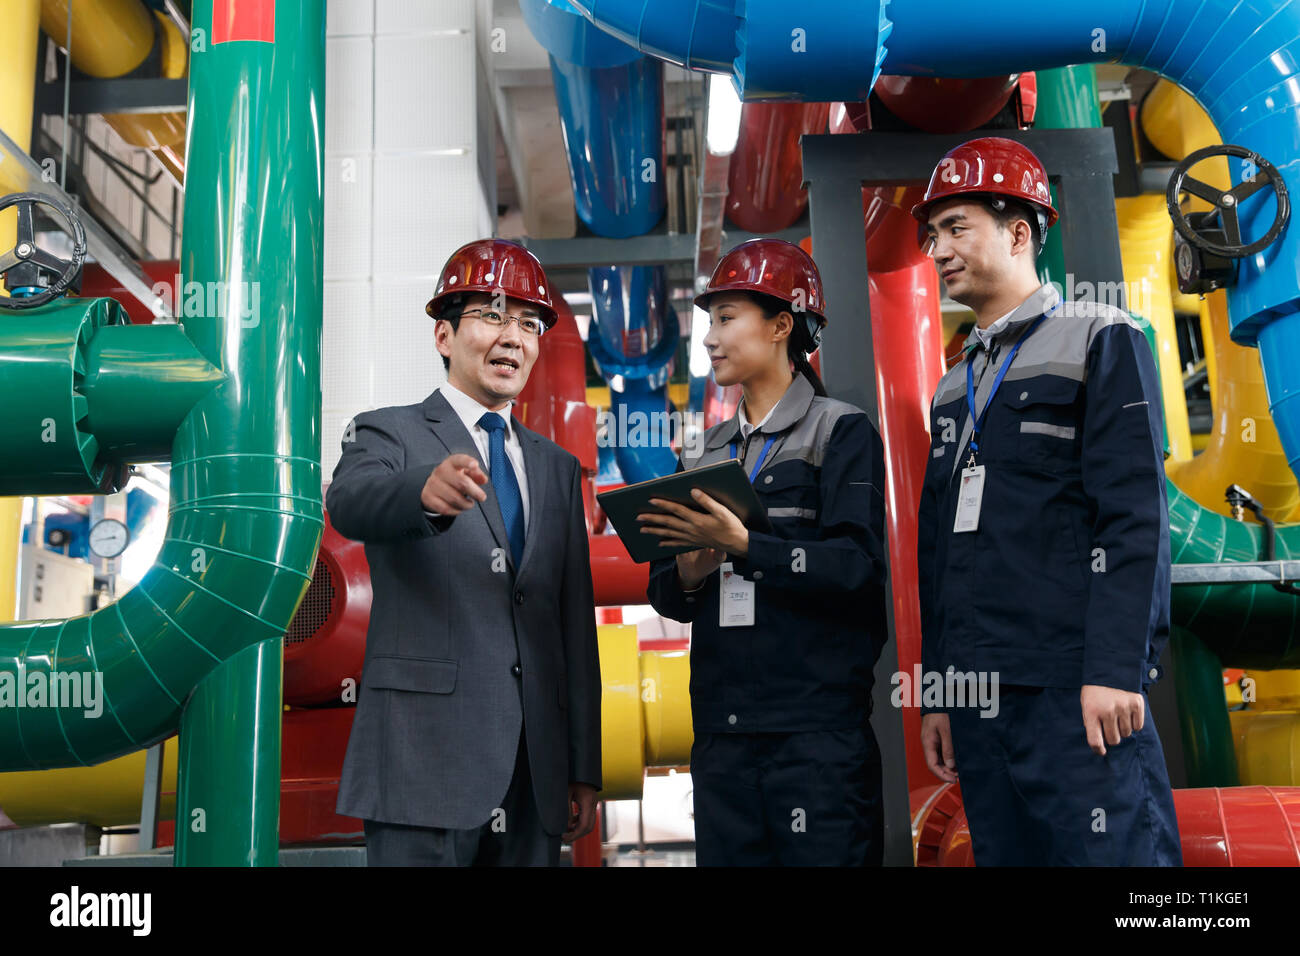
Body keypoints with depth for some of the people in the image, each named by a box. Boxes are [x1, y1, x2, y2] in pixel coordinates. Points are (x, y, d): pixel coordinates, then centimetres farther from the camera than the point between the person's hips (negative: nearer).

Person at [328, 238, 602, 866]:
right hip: (425, 764, -4)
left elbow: (576, 627, 14)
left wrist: (584, 770, 11)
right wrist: (427, 491, -44)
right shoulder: (389, 434, 2)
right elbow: (350, 504, -22)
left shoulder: (558, 468, 16)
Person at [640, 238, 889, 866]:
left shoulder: (840, 431, 0)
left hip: (817, 730, -5)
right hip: (721, 730, 6)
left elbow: (857, 568, -13)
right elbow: (665, 593, 15)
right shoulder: (703, 455, 17)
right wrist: (686, 577, -7)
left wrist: (744, 545, -20)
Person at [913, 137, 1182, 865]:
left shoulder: (1100, 341, 2)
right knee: (1003, 851, 9)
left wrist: (1115, 669, -17)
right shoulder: (955, 386, 20)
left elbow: (1134, 517, -8)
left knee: (1109, 850, -6)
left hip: (1072, 690, -6)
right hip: (976, 694, 6)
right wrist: (937, 694, 15)